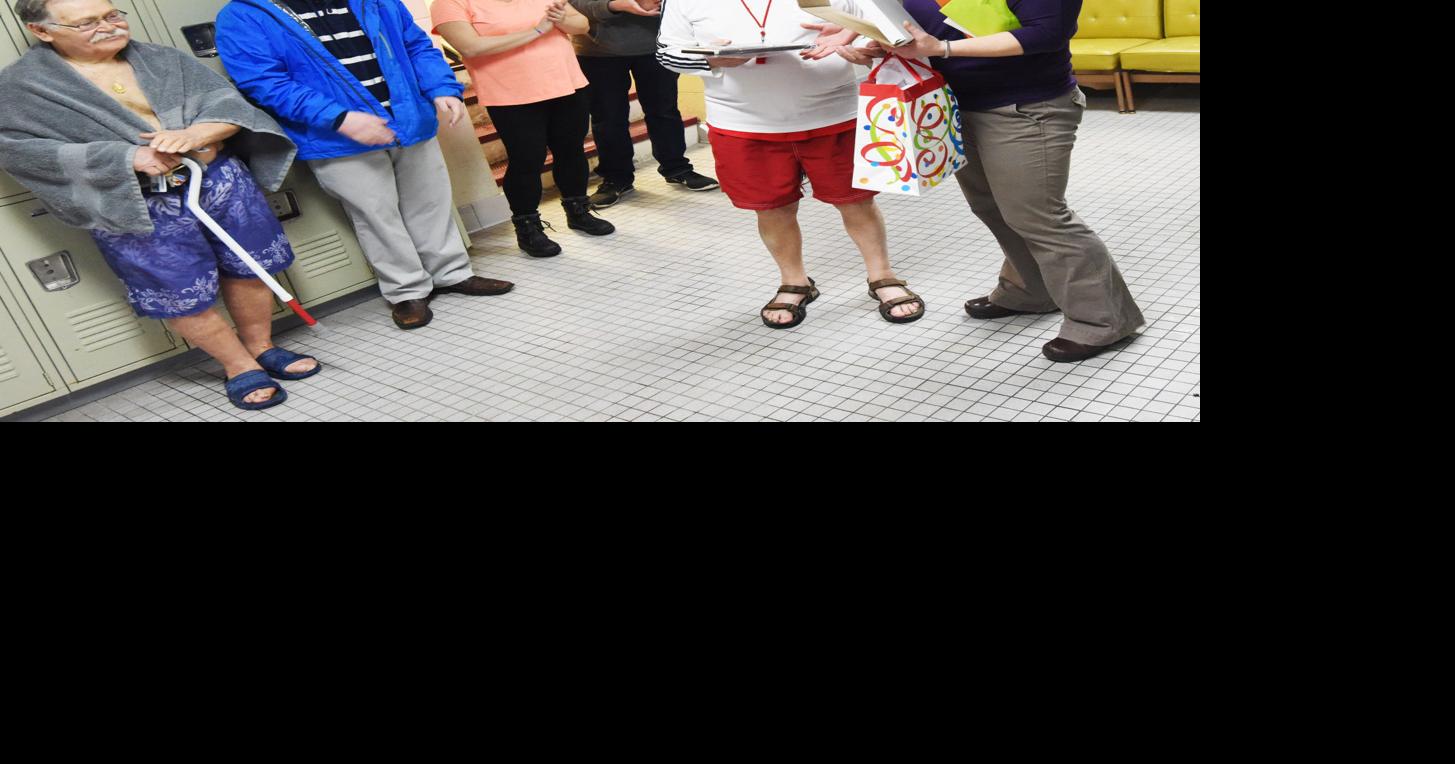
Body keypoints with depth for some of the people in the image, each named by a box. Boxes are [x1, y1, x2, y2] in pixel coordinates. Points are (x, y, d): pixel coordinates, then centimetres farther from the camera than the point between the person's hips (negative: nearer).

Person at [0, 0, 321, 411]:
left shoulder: (162, 59, 8)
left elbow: (225, 102, 2)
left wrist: (194, 135, -22)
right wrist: (128, 158, -21)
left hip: (222, 180, 3)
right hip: (138, 206, -2)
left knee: (248, 269, 10)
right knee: (184, 296, 1)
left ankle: (262, 347, 32)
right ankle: (240, 366, 20)